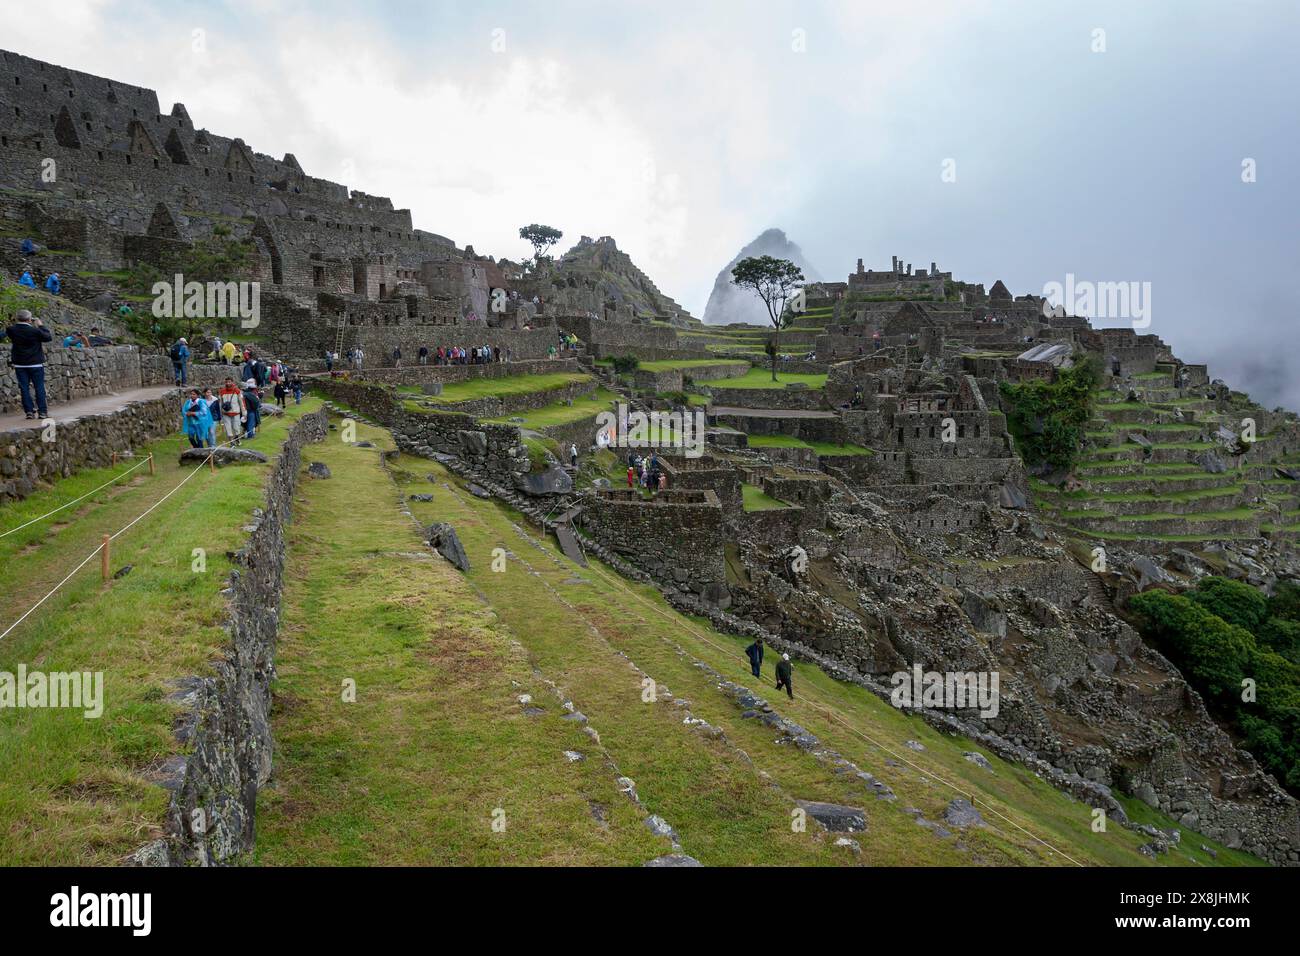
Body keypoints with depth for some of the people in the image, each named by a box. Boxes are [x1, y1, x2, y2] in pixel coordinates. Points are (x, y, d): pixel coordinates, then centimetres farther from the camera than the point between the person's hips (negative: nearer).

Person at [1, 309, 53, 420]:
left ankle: (29, 411, 4)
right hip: (36, 364, -2)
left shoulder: (11, 330, -7)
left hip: (19, 365, 2)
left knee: (24, 388, 6)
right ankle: (42, 411, 6)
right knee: (39, 387, 5)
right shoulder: (35, 331, -16)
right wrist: (41, 326, 4)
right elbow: (49, 337, -3)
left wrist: (17, 323, 10)